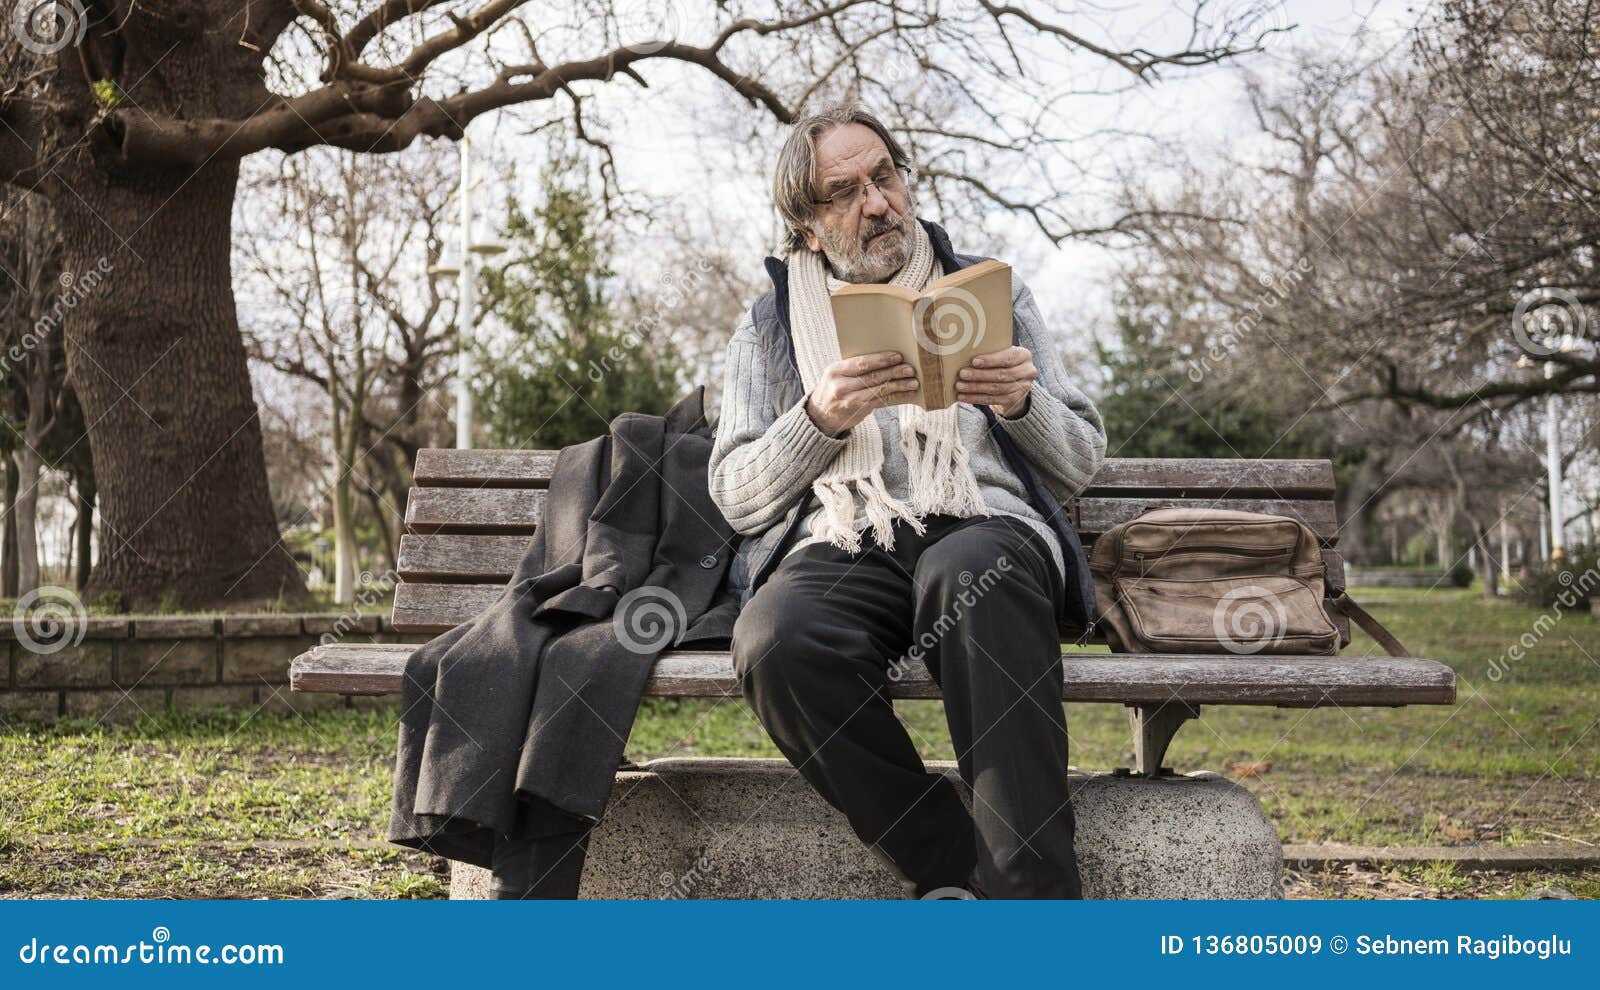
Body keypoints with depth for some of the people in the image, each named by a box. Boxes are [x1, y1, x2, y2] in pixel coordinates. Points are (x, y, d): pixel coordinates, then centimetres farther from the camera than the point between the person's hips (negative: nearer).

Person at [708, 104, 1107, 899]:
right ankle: (954, 870, -26)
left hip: (986, 531, 0)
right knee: (778, 639, -36)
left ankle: (1029, 888, -40)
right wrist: (821, 418, -6)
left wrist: (1023, 403, -4)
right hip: (839, 549, 1)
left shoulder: (992, 291, 23)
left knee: (970, 570, -39)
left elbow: (1081, 463, 18)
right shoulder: (768, 326, 22)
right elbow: (735, 497, 11)